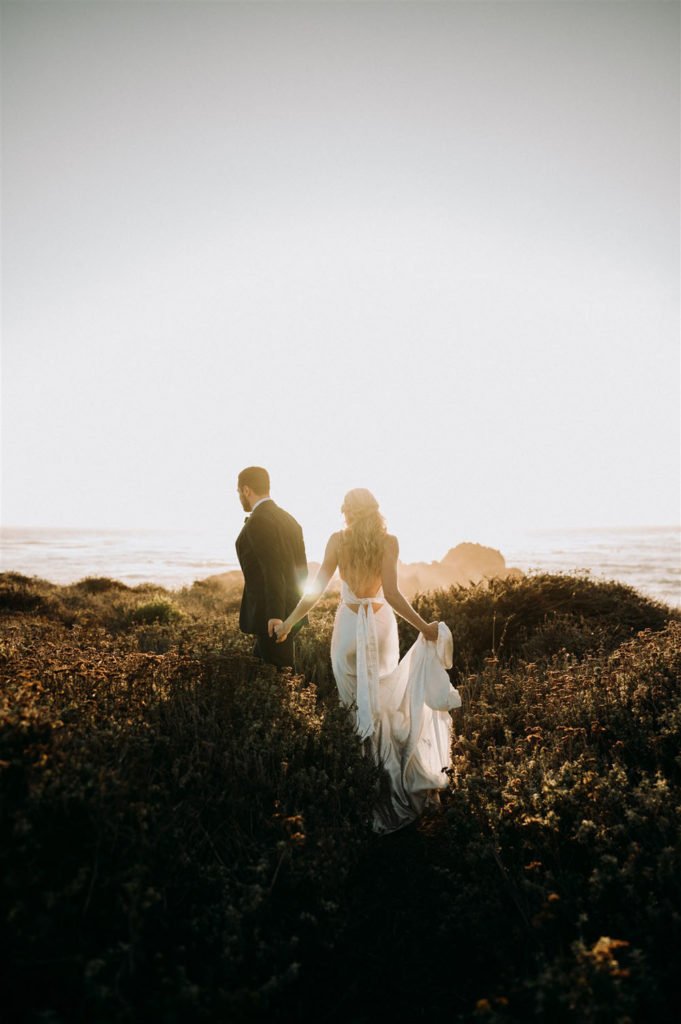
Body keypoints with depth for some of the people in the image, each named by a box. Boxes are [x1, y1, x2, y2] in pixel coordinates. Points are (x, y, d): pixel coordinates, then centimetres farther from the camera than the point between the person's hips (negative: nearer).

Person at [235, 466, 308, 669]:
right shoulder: (289, 520, 13)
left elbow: (273, 570, -22)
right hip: (291, 612, 9)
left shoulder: (258, 521, -14)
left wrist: (275, 615, -24)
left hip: (271, 617, -9)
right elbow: (301, 571, 16)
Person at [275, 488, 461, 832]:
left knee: (352, 699, 12)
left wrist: (289, 622, 1)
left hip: (348, 624, 0)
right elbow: (391, 594, -18)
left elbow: (317, 588, -8)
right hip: (381, 625, 0)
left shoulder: (338, 540, -6)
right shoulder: (388, 541, -8)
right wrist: (423, 626, -12)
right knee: (382, 698, 15)